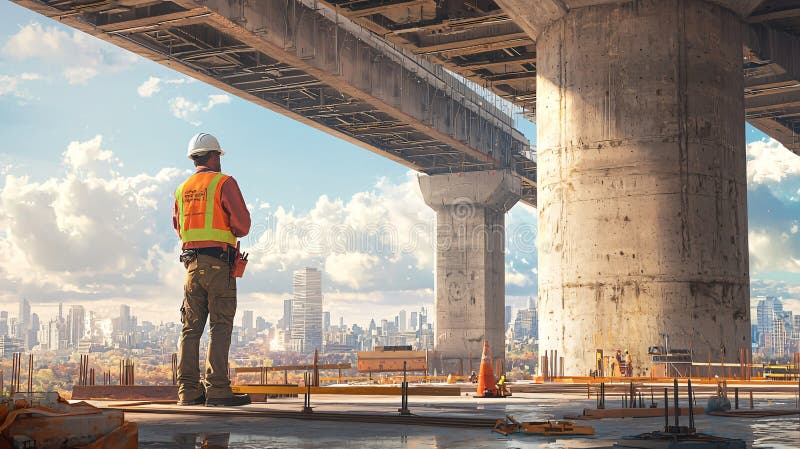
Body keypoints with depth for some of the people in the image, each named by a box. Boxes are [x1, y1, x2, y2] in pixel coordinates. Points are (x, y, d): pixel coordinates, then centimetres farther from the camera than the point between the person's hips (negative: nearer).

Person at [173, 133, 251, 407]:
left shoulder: (182, 189, 16)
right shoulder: (224, 183, -4)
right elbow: (242, 224, -8)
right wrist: (234, 232, 13)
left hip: (191, 263, 6)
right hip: (219, 263, -6)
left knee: (191, 328, 6)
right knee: (220, 326, -7)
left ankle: (188, 390, 3)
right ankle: (217, 389, -12)